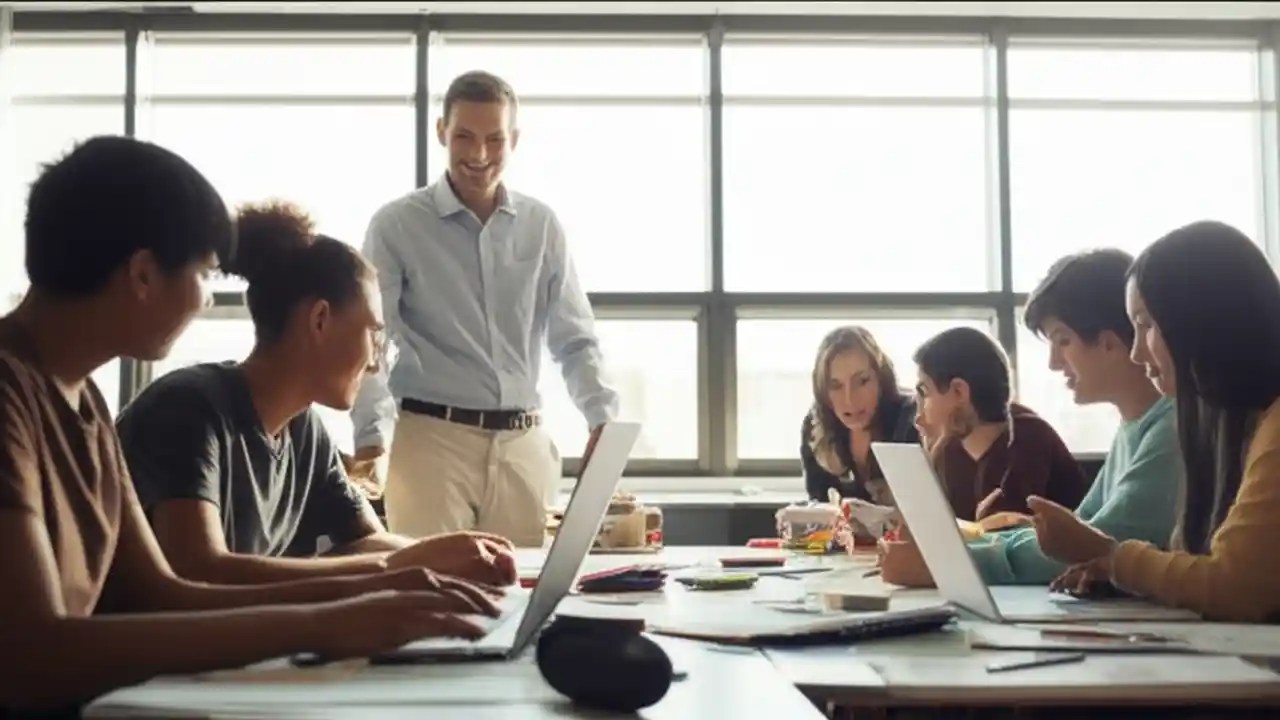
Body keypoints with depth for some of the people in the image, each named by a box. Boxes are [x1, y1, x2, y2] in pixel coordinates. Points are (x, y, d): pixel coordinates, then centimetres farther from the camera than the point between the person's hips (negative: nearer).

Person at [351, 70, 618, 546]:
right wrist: (371, 439, -19)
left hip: (523, 443, 3)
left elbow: (575, 340, 11)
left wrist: (604, 419, -5)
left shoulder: (542, 227, 9)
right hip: (433, 438, -3)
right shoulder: (397, 225, 0)